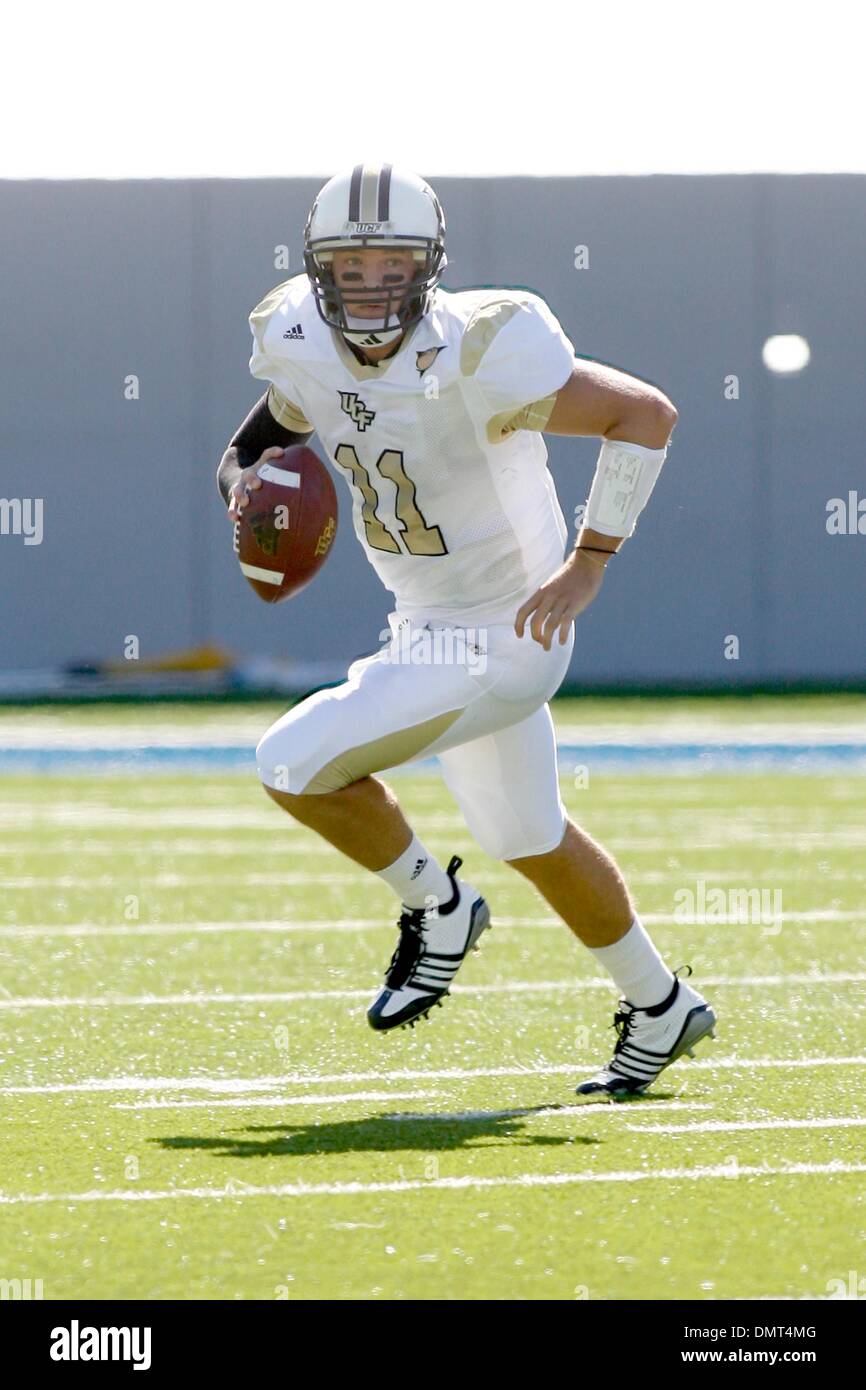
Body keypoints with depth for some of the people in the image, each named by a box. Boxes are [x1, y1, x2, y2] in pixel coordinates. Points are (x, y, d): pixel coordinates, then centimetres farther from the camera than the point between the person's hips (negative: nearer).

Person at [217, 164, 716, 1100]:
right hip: (430, 631, 8)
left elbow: (646, 415, -23)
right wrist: (245, 480, -12)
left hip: (492, 646, -8)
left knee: (294, 767, -14)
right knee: (530, 841, 23)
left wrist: (587, 565, -24)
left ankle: (435, 908, 10)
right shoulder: (308, 354, -6)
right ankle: (661, 1007, 41)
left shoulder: (474, 359, -27)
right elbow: (251, 445, 12)